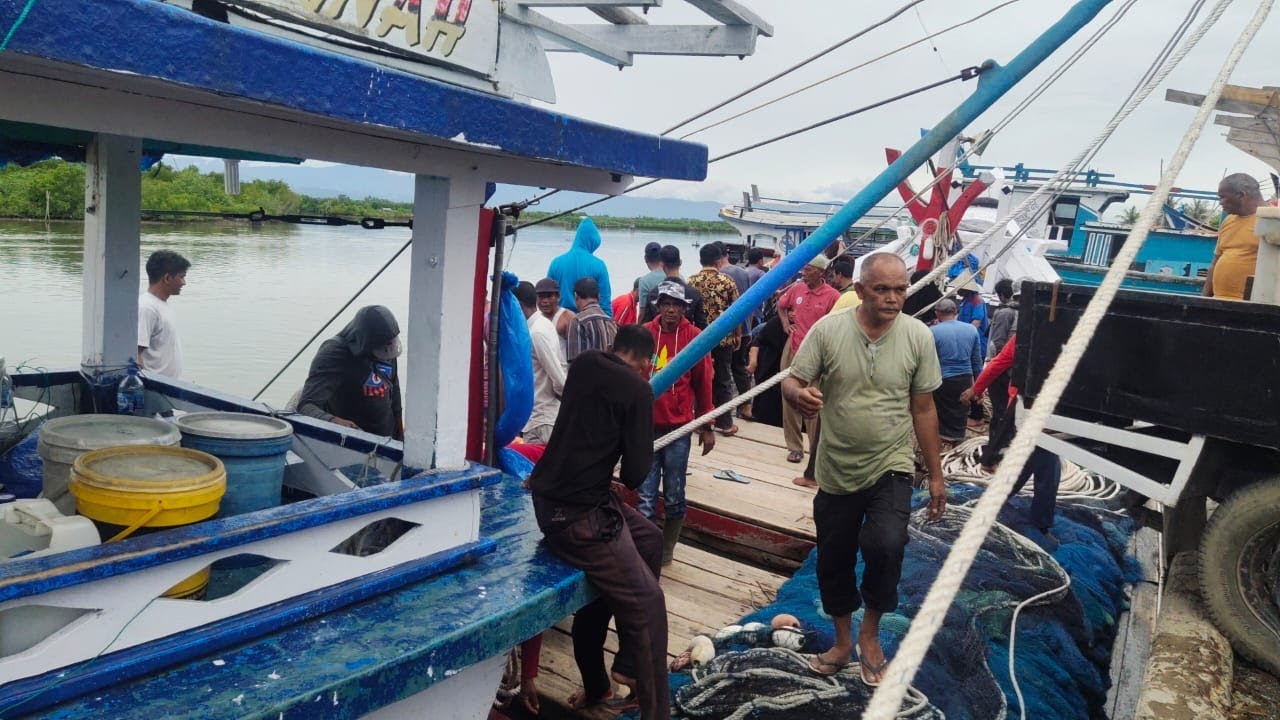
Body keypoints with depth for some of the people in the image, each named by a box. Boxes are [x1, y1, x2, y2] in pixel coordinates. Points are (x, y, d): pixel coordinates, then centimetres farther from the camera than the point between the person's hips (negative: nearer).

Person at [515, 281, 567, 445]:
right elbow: (561, 364, 16)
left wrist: (564, 394, -4)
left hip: (541, 417, -9)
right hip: (540, 413, 9)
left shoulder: (537, 332, -19)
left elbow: (558, 375, -20)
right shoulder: (545, 324, 9)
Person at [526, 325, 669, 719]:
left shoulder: (583, 364, 8)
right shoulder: (636, 388, -12)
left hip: (551, 491, 9)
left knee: (649, 538, 22)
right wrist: (624, 477, 10)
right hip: (575, 512, -9)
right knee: (646, 604, -2)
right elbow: (636, 473, -10)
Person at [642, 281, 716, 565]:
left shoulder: (695, 337, -2)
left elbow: (703, 384, 3)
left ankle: (667, 551, 27)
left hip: (679, 428, 0)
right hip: (646, 427, 0)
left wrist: (706, 426, 7)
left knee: (674, 498, 9)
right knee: (646, 498, 0)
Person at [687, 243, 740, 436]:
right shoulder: (727, 281, -6)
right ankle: (725, 423, 14)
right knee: (722, 380, 9)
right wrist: (738, 335, 8)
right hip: (723, 338, -1)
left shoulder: (691, 281, -4)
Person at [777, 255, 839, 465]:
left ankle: (816, 449, 12)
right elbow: (781, 305, 24)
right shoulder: (796, 289, 5)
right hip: (792, 351, 5)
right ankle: (795, 447, 19)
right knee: (790, 400, 8)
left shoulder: (832, 295, -10)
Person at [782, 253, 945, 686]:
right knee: (833, 561, 13)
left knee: (886, 547, -23)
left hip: (890, 468, -1)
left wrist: (935, 475, 6)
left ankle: (870, 635, 6)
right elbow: (791, 383, -7)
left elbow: (923, 409, 2)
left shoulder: (918, 336, -6)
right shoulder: (828, 329, -10)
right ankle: (843, 642, 38)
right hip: (836, 470, 1)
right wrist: (799, 395, -32)